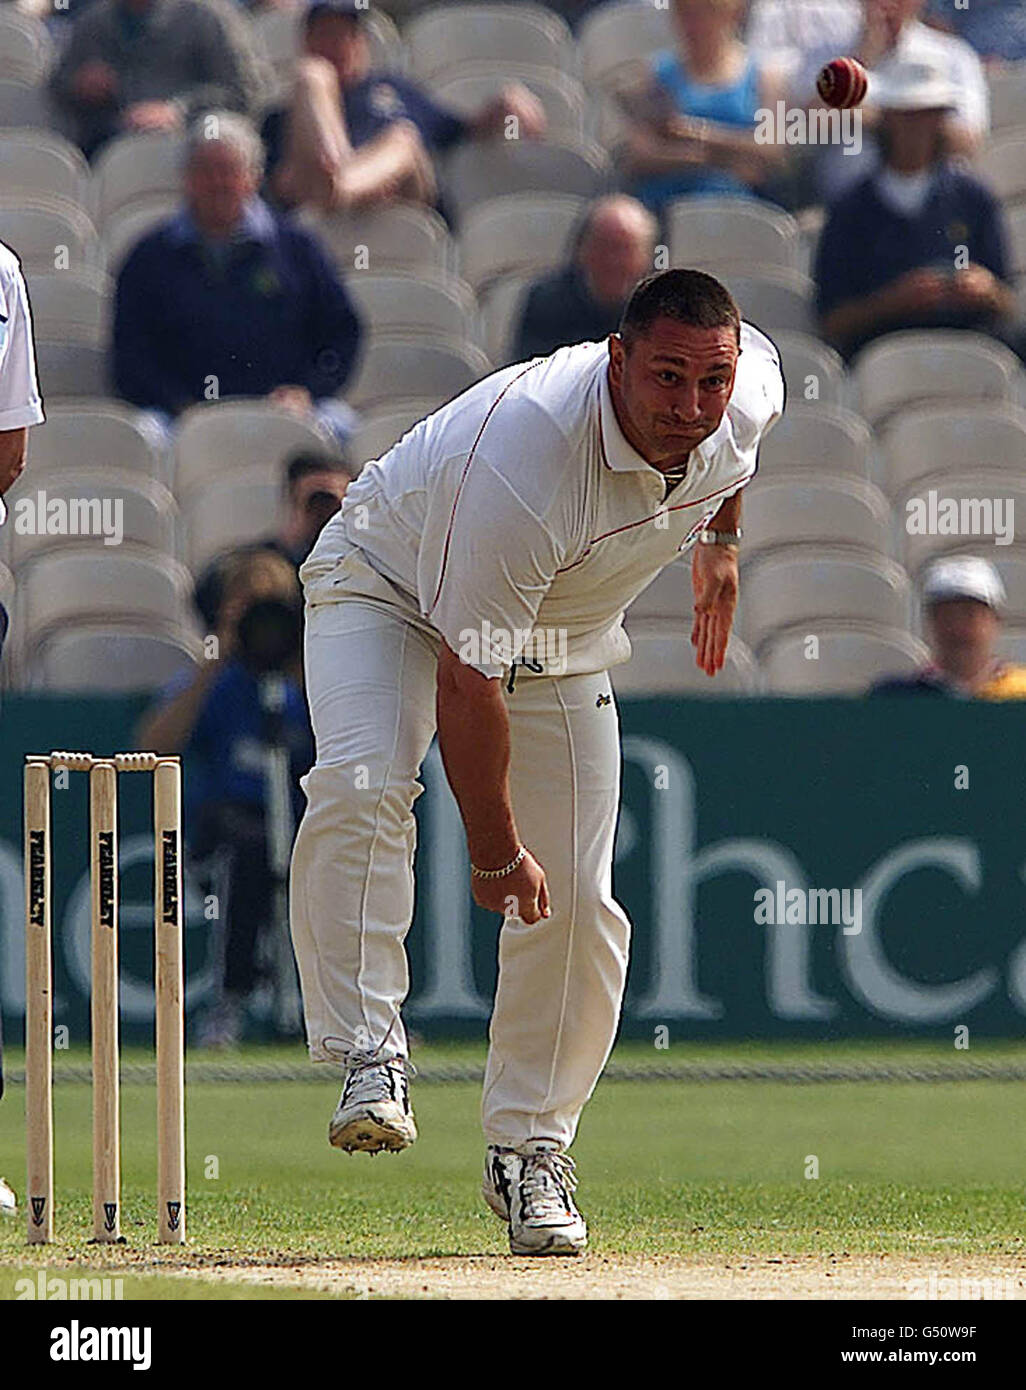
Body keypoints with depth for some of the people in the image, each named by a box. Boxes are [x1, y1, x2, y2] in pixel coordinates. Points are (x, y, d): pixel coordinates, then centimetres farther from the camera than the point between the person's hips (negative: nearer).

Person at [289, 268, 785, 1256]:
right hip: (387, 583, -5)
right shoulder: (522, 460, -42)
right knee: (359, 786, -35)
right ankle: (369, 1055, -32)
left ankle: (529, 1148, 11)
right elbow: (465, 680, -34)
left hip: (562, 645, 5)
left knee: (576, 906, -3)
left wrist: (720, 542, 17)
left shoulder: (754, 386, -23)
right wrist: (494, 852, -27)